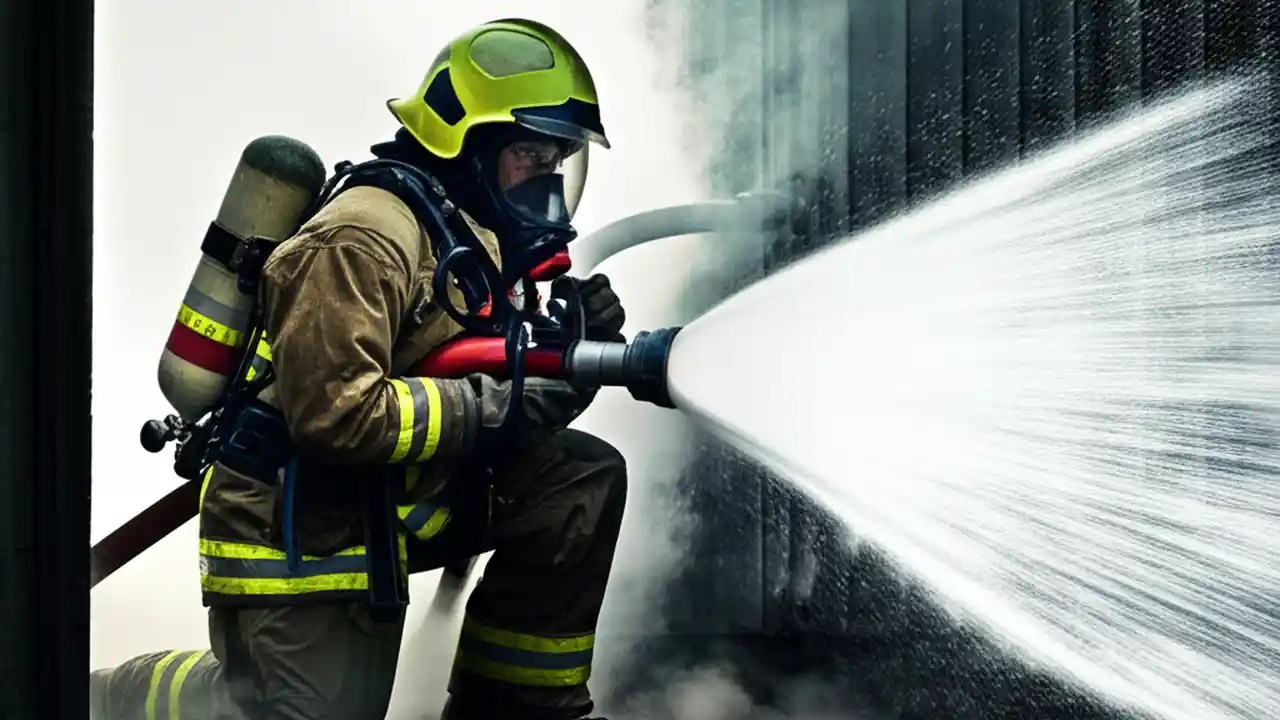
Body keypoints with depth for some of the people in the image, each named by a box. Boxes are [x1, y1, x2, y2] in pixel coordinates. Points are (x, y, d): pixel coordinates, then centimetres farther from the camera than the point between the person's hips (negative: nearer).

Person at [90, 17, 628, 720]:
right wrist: (499, 406, -24)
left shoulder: (486, 240, 9)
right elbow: (336, 412, -27)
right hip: (294, 525, -9)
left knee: (584, 479, -1)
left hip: (393, 503, 9)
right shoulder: (368, 236, -20)